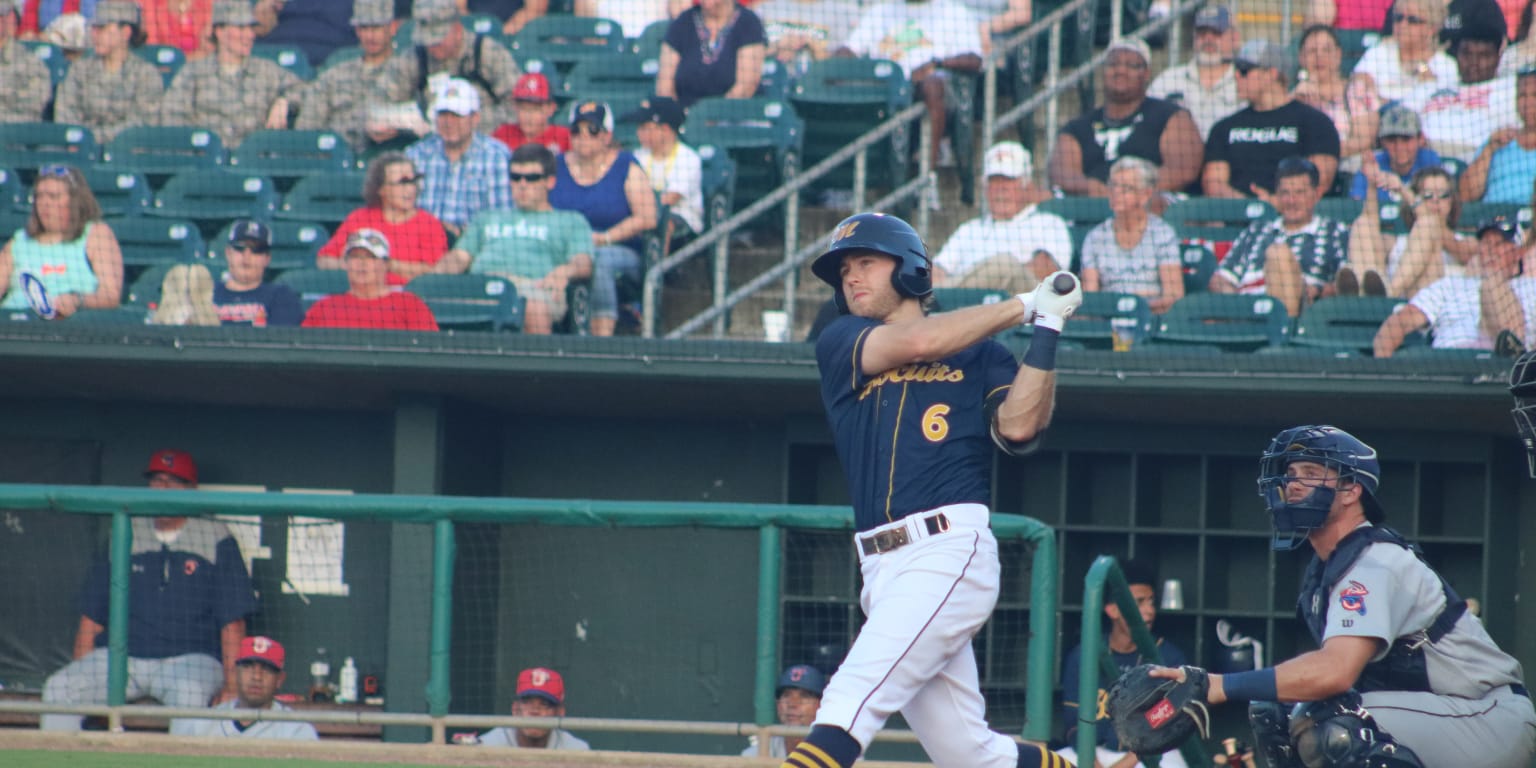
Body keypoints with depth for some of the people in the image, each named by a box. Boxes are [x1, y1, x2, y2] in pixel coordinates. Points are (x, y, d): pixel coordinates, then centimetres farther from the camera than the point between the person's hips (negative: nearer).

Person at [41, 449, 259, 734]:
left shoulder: (217, 541, 6)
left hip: (190, 659, -4)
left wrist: (231, 686, -9)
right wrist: (81, 674, 4)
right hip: (119, 657, 4)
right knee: (58, 688, -21)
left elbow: (233, 622, 1)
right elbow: (91, 618, 16)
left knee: (189, 693, -38)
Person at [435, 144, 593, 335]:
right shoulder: (487, 218, 39)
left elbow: (584, 263, 11)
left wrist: (565, 271, -16)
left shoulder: (571, 221, 28)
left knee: (536, 310, -42)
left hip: (533, 285, -3)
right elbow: (460, 256, 28)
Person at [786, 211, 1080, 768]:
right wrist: (1026, 304, 4)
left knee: (851, 701, -20)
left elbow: (1018, 427, -6)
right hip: (883, 570, 5)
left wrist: (1046, 327, -9)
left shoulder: (980, 355, 11)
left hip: (950, 553, -5)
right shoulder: (840, 345, 17)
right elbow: (918, 342, -1)